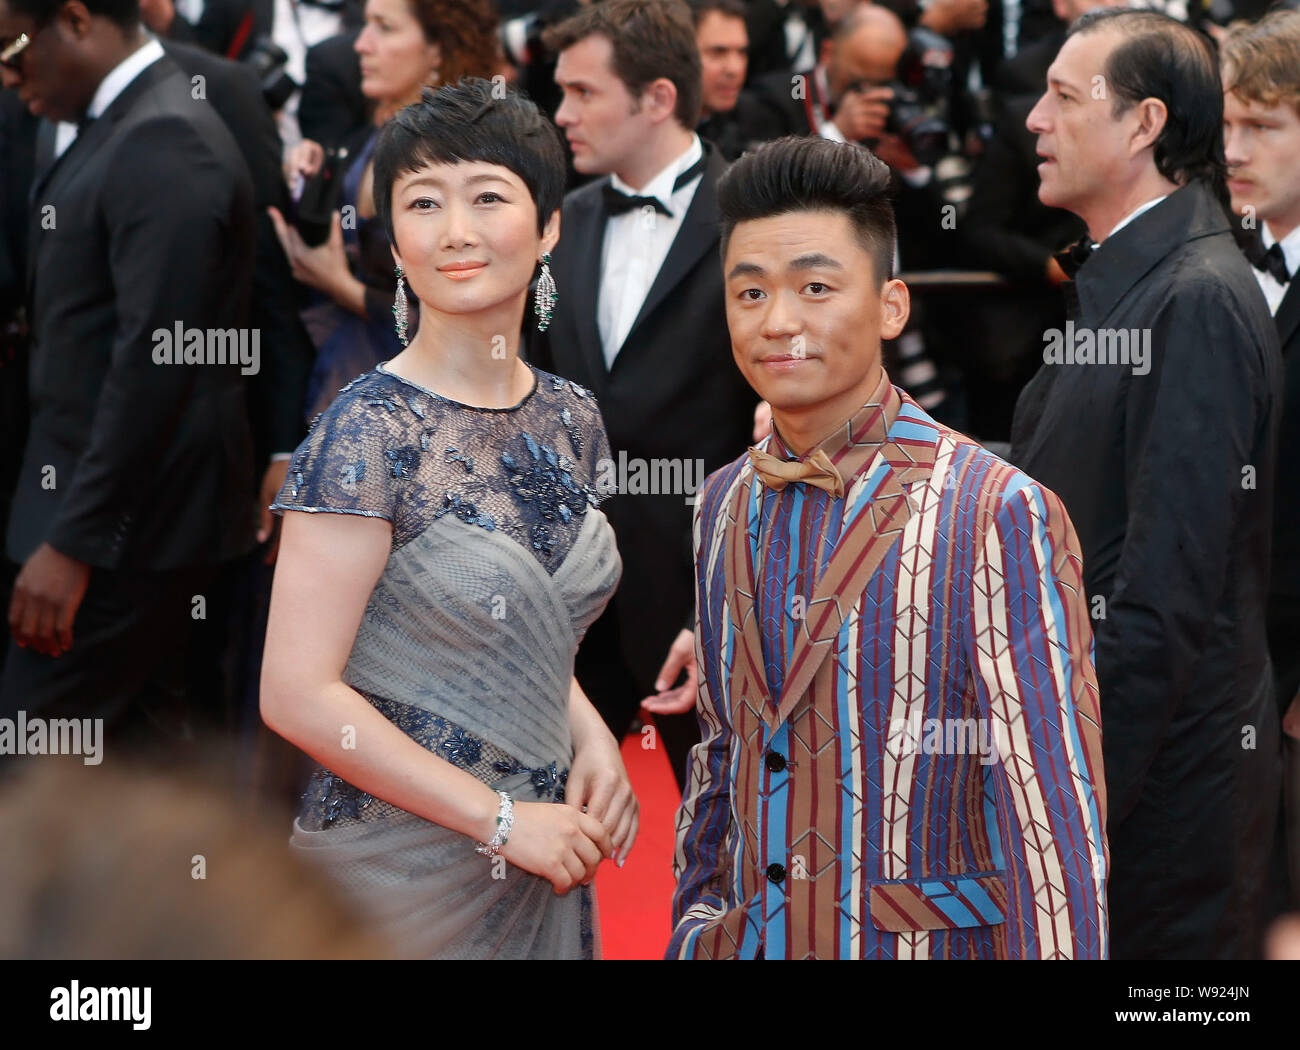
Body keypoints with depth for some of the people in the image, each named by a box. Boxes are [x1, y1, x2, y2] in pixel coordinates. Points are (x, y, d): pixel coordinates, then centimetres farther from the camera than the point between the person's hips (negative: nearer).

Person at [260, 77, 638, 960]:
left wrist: (589, 735, -1)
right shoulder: (370, 431, -15)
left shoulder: (572, 421, 5)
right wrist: (501, 819, -16)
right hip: (401, 873, -6)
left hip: (542, 864, 6)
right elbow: (299, 694, -19)